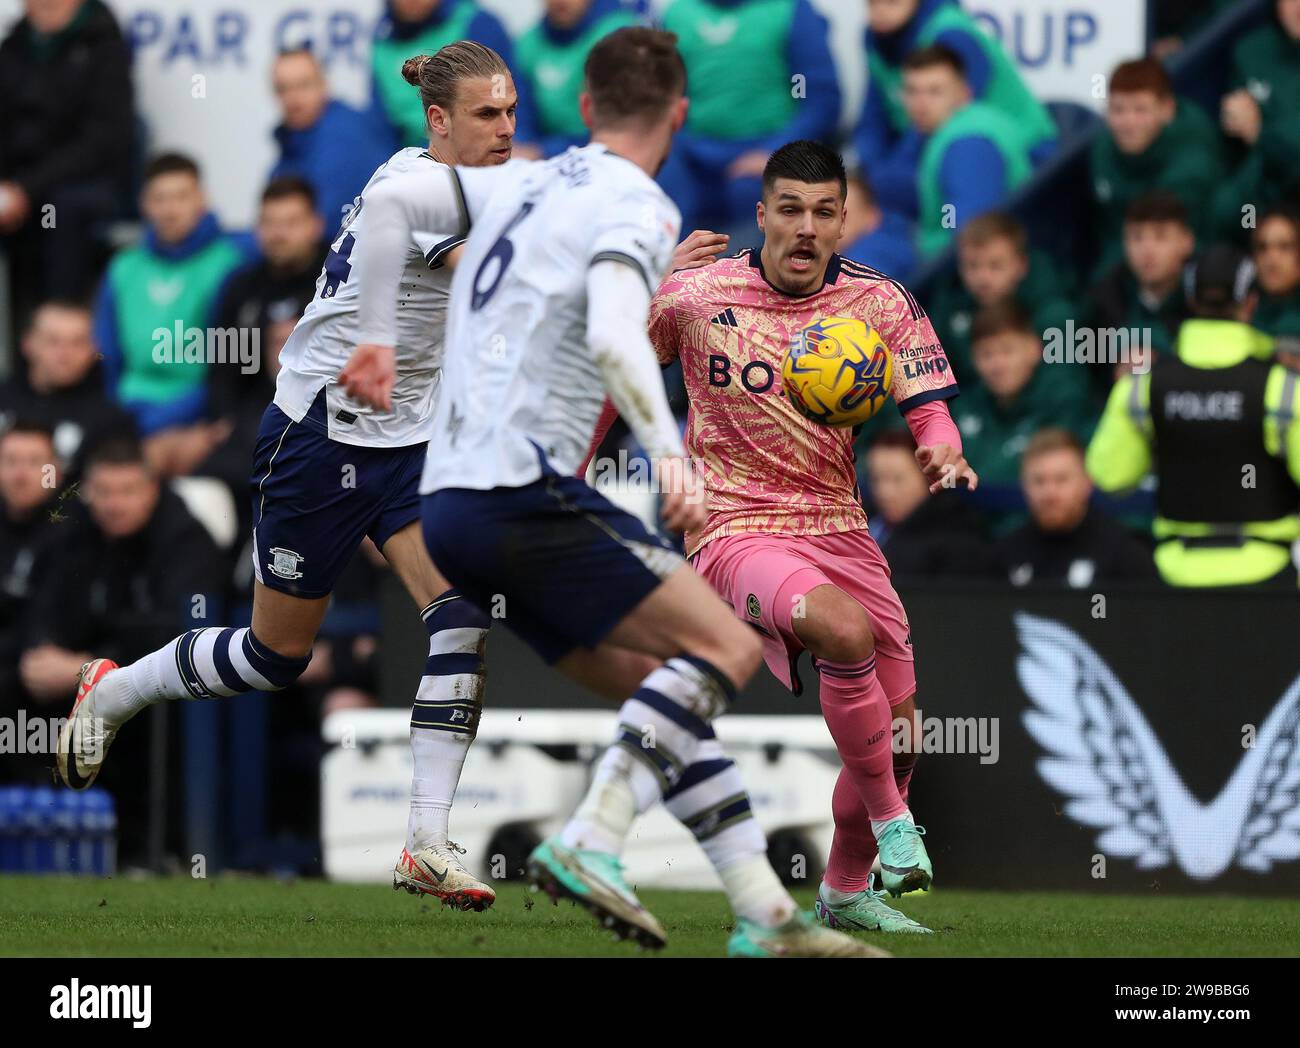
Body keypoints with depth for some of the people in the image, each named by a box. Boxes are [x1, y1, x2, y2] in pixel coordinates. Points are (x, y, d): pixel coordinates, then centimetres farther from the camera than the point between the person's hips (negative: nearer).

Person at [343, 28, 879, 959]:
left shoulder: (521, 184, 17)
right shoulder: (639, 210, -8)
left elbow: (391, 199, 25)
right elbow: (613, 335, -25)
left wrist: (378, 336, 33)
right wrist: (669, 456, -35)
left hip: (451, 500, 9)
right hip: (525, 491, -9)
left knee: (667, 689, 9)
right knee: (726, 646, -9)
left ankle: (765, 915, 3)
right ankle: (591, 841, -23)